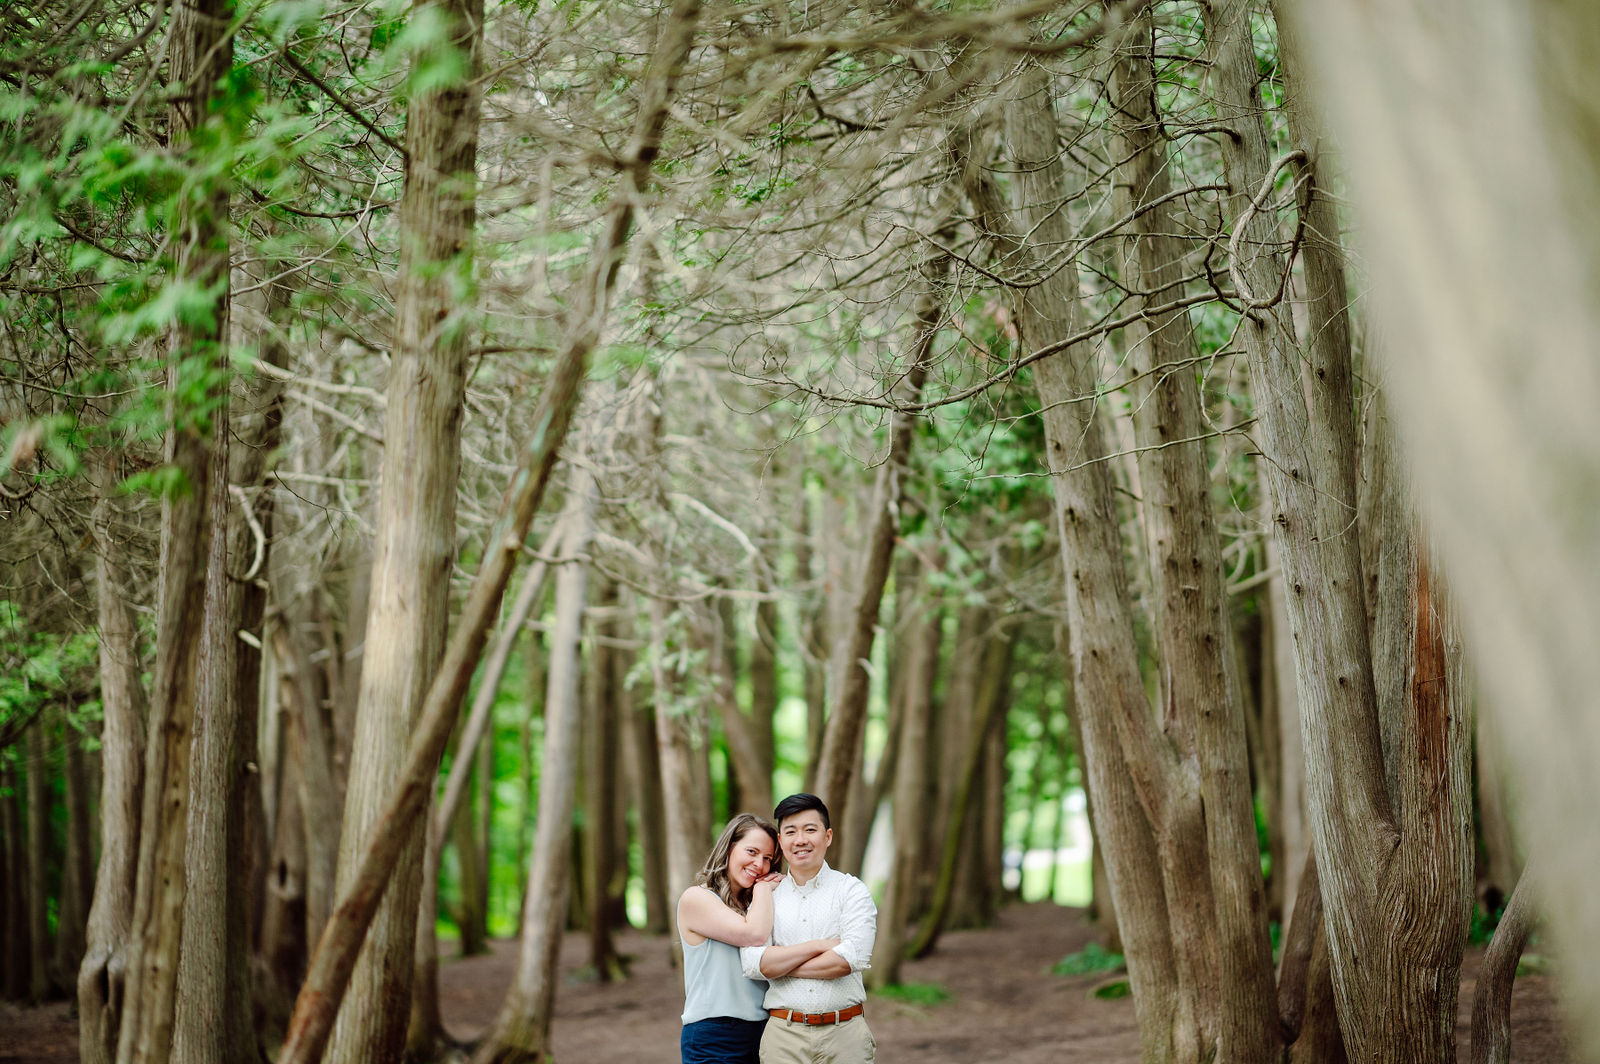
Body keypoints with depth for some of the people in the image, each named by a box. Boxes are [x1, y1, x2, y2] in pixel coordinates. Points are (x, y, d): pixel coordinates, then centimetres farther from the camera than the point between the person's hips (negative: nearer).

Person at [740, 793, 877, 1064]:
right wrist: (819, 945, -11)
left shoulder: (852, 890, 3)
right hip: (784, 1034, 1)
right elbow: (752, 963, -6)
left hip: (845, 1034, -1)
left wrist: (779, 966, -5)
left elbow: (851, 960, -11)